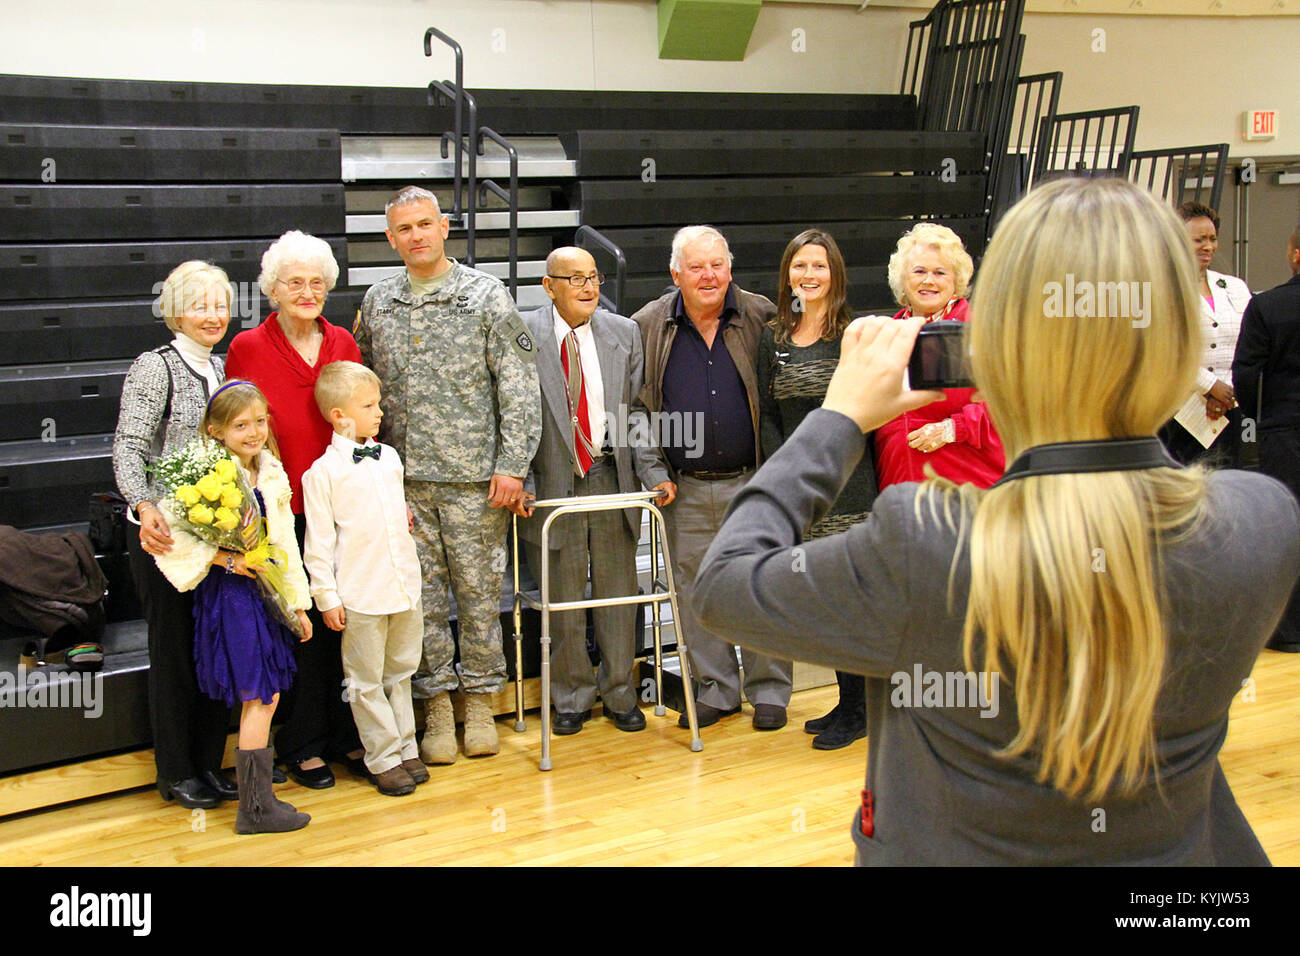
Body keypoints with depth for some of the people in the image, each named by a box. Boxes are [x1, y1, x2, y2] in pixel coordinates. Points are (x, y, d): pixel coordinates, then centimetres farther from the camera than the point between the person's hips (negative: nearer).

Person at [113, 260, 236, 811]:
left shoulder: (222, 367, 11)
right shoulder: (155, 368, -9)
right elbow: (128, 448, -16)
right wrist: (145, 507, -32)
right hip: (164, 533, -6)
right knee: (173, 647, 3)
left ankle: (210, 764, 24)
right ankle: (176, 773, 17)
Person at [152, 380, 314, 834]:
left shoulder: (272, 474, 9)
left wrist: (298, 602, 15)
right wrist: (221, 558, -21)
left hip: (266, 592, 7)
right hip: (231, 595, -7)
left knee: (259, 699, 15)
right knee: (262, 699, -5)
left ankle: (254, 783, 29)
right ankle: (255, 807, 4)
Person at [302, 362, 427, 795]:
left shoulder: (389, 458, 9)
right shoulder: (323, 472, -9)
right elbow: (319, 542, -8)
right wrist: (327, 596, -9)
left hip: (405, 587, 6)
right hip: (360, 594, -5)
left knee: (400, 672, 16)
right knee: (367, 681, 5)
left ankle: (406, 749, 26)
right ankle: (383, 759, 16)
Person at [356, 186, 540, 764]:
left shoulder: (487, 297, -1)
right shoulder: (377, 304, 10)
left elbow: (519, 388, -4)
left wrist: (511, 466, -10)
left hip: (474, 476, -3)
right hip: (404, 479, 3)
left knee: (479, 591, 5)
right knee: (422, 593, 7)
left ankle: (479, 704, 19)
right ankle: (436, 708, 18)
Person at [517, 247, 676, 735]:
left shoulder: (624, 332, 6)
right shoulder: (523, 335, -4)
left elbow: (637, 410, 7)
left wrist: (654, 473, -3)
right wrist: (520, 480, -10)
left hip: (612, 477, 3)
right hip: (553, 483, -2)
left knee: (618, 593, 10)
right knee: (562, 599, 7)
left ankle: (620, 695, 26)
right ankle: (572, 698, 24)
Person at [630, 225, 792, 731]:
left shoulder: (761, 318, 0)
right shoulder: (648, 326, 3)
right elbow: (634, 401, 11)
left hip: (752, 481, -1)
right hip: (686, 489, 2)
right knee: (696, 592, 8)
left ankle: (769, 689, 19)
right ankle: (715, 689, 23)